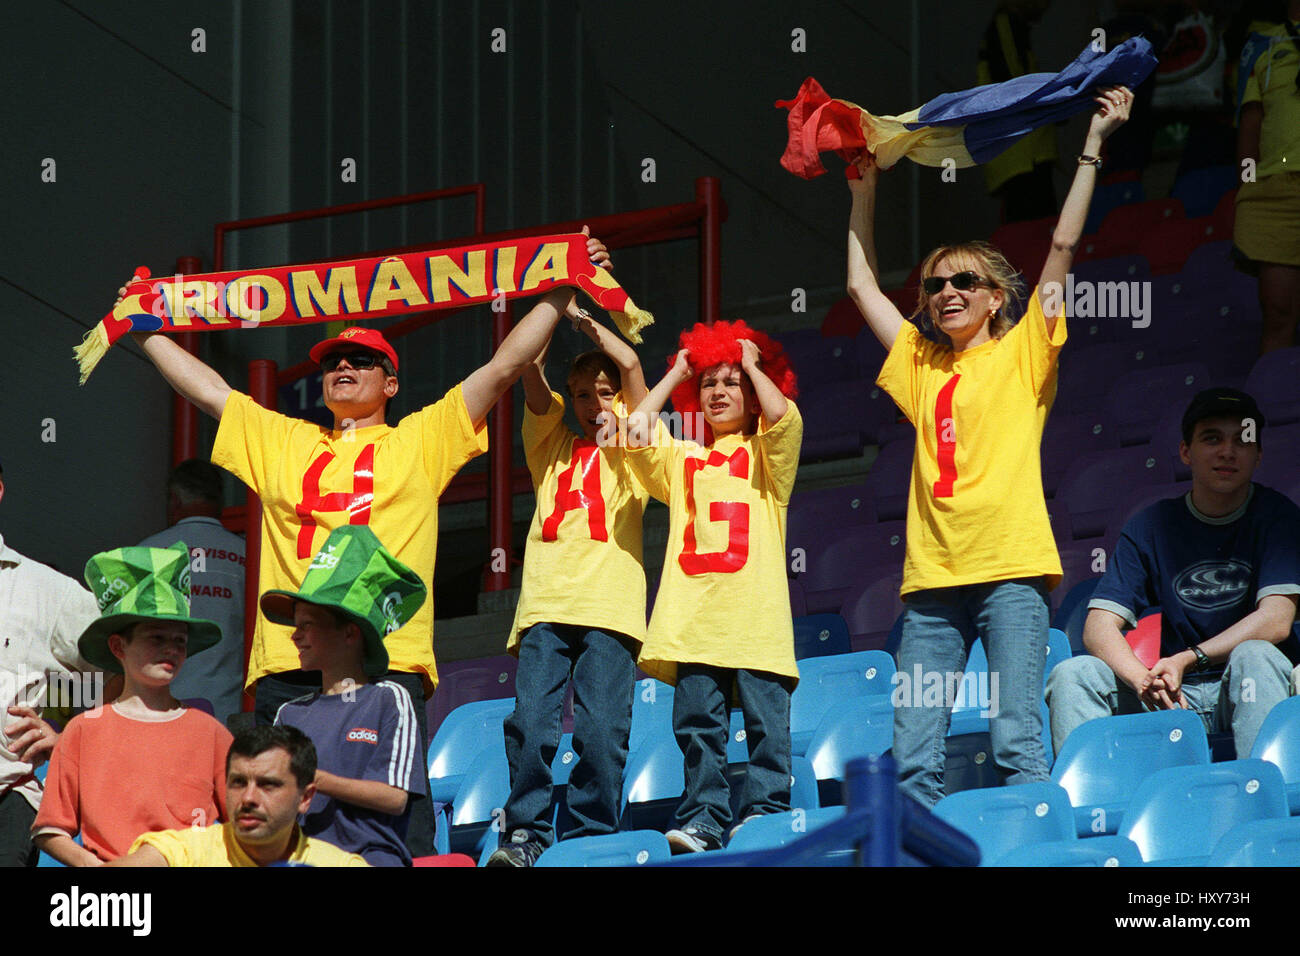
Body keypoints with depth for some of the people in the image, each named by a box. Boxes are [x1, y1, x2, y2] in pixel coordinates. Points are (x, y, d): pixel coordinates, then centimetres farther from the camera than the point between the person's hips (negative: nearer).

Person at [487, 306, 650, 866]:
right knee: (530, 723, -11)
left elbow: (629, 364, 5)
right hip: (545, 604, 2)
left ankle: (592, 836, -4)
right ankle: (525, 832, -7)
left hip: (609, 607, -2)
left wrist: (585, 320, 14)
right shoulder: (551, 445, 24)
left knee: (602, 730, -10)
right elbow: (530, 369, 11)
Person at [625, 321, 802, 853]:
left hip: (755, 609, -2)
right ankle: (704, 818, -1)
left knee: (765, 719, -7)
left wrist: (753, 364, 10)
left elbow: (781, 416, -6)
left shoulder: (766, 453, 15)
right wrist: (675, 375, 18)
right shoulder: (683, 459, 23)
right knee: (698, 721, -3)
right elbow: (636, 435, 8)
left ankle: (765, 811, -5)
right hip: (695, 615, 3)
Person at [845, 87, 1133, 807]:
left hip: (1010, 566, -4)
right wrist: (864, 192, 27)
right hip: (932, 575, 4)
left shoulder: (1020, 355, 9)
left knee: (1017, 741, -11)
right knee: (912, 758, -2)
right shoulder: (921, 368, 19)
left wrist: (1092, 146, 1)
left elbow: (1063, 248, 3)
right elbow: (862, 284, 25)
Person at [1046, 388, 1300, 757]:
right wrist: (1144, 679, -27)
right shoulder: (1151, 526, 5)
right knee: (1072, 675, -18)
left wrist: (1187, 660, -24)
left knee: (1254, 655, -35)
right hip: (1179, 697, 3)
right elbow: (1099, 627, -5)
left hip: (1250, 689, -3)